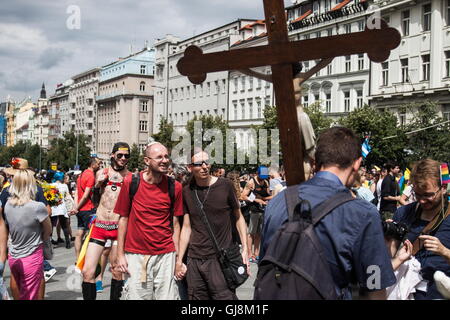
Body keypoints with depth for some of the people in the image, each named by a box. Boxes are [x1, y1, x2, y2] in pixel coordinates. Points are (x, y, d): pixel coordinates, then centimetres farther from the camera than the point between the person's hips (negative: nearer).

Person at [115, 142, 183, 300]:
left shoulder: (175, 186, -1)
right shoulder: (131, 182, -4)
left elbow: (175, 224, 4)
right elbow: (123, 219, 2)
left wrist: (177, 257, 0)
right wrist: (120, 255, 0)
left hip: (165, 255, 1)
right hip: (135, 255, -1)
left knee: (167, 295, 6)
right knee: (136, 294, 4)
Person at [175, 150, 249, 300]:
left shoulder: (225, 185, -3)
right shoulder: (187, 191, 5)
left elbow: (238, 217, 4)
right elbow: (186, 227, 9)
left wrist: (245, 249, -5)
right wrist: (179, 260, 7)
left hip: (221, 259, -3)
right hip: (194, 260, 3)